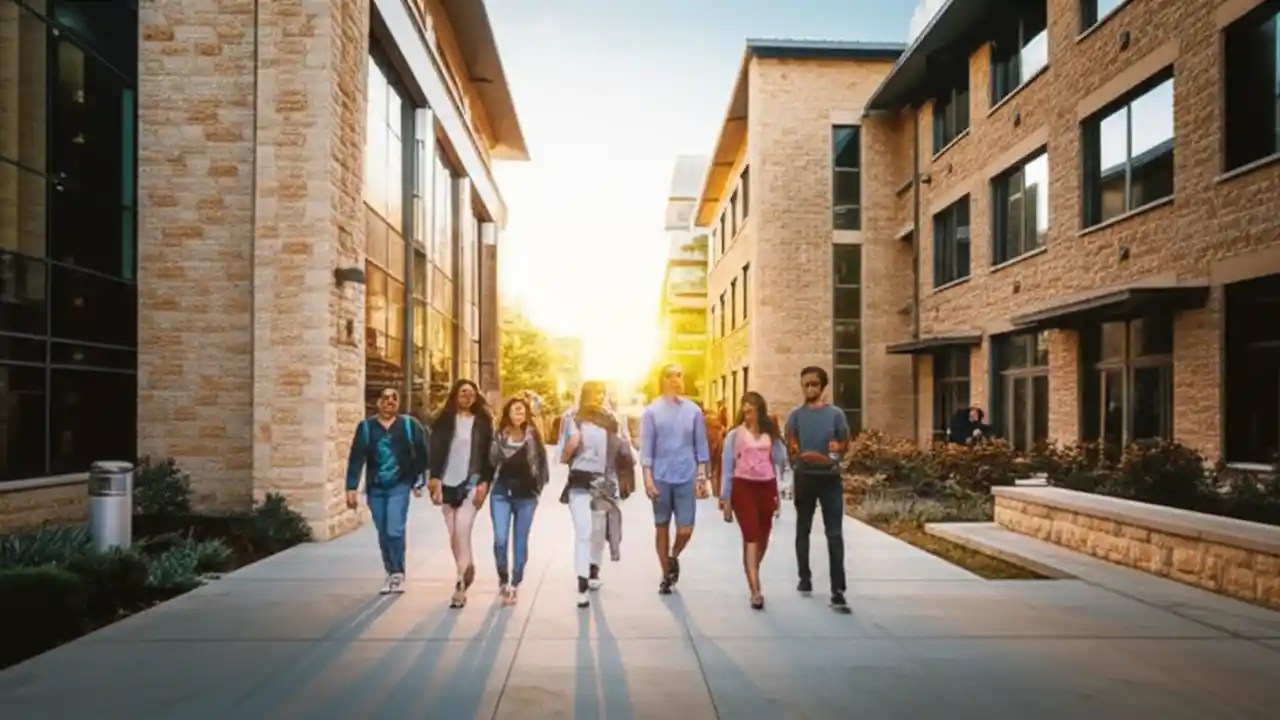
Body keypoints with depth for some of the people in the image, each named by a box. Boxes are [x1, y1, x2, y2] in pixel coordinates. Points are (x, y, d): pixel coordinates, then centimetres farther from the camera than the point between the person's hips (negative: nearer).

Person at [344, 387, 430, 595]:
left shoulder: (409, 425, -1)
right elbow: (356, 458, -1)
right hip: (375, 488, 3)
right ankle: (391, 573, 23)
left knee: (395, 530, -13)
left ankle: (398, 573, 3)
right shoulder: (366, 427, 2)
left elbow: (421, 454, 2)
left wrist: (419, 481, 0)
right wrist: (351, 488, -7)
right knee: (383, 534, 9)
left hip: (400, 485, -2)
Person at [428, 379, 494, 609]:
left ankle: (460, 585, -11)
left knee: (462, 531, -13)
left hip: (471, 483, -3)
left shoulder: (483, 422, 3)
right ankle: (467, 571, 26)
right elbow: (435, 451, 2)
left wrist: (484, 482, -8)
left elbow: (489, 454, 1)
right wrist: (435, 479, -7)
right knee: (453, 534, 7)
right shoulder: (444, 420, 6)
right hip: (448, 483, 3)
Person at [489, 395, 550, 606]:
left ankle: (514, 585, 18)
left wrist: (539, 486, 0)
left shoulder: (534, 435, -3)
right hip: (501, 492, 0)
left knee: (520, 542, 6)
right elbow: (492, 461, 1)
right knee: (500, 540, -7)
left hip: (526, 495, 0)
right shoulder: (500, 434, 1)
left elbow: (542, 461, 2)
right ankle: (503, 580, 16)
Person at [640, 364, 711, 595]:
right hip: (661, 478, -1)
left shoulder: (693, 411, 1)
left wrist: (702, 477, 3)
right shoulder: (652, 411, -3)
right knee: (661, 527, 10)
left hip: (686, 479, 1)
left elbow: (701, 446, 6)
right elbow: (646, 447, -3)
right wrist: (648, 478, -9)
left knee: (685, 530, -2)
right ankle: (666, 575, 26)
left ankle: (674, 558, 29)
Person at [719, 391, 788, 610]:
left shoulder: (770, 434, 10)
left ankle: (752, 577, 35)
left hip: (766, 486, 3)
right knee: (750, 536, -11)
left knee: (763, 537, 11)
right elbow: (727, 467, 2)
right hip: (743, 487, -3)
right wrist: (725, 499, 0)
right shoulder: (735, 434, 2)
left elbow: (780, 461, 12)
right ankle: (755, 590, -13)